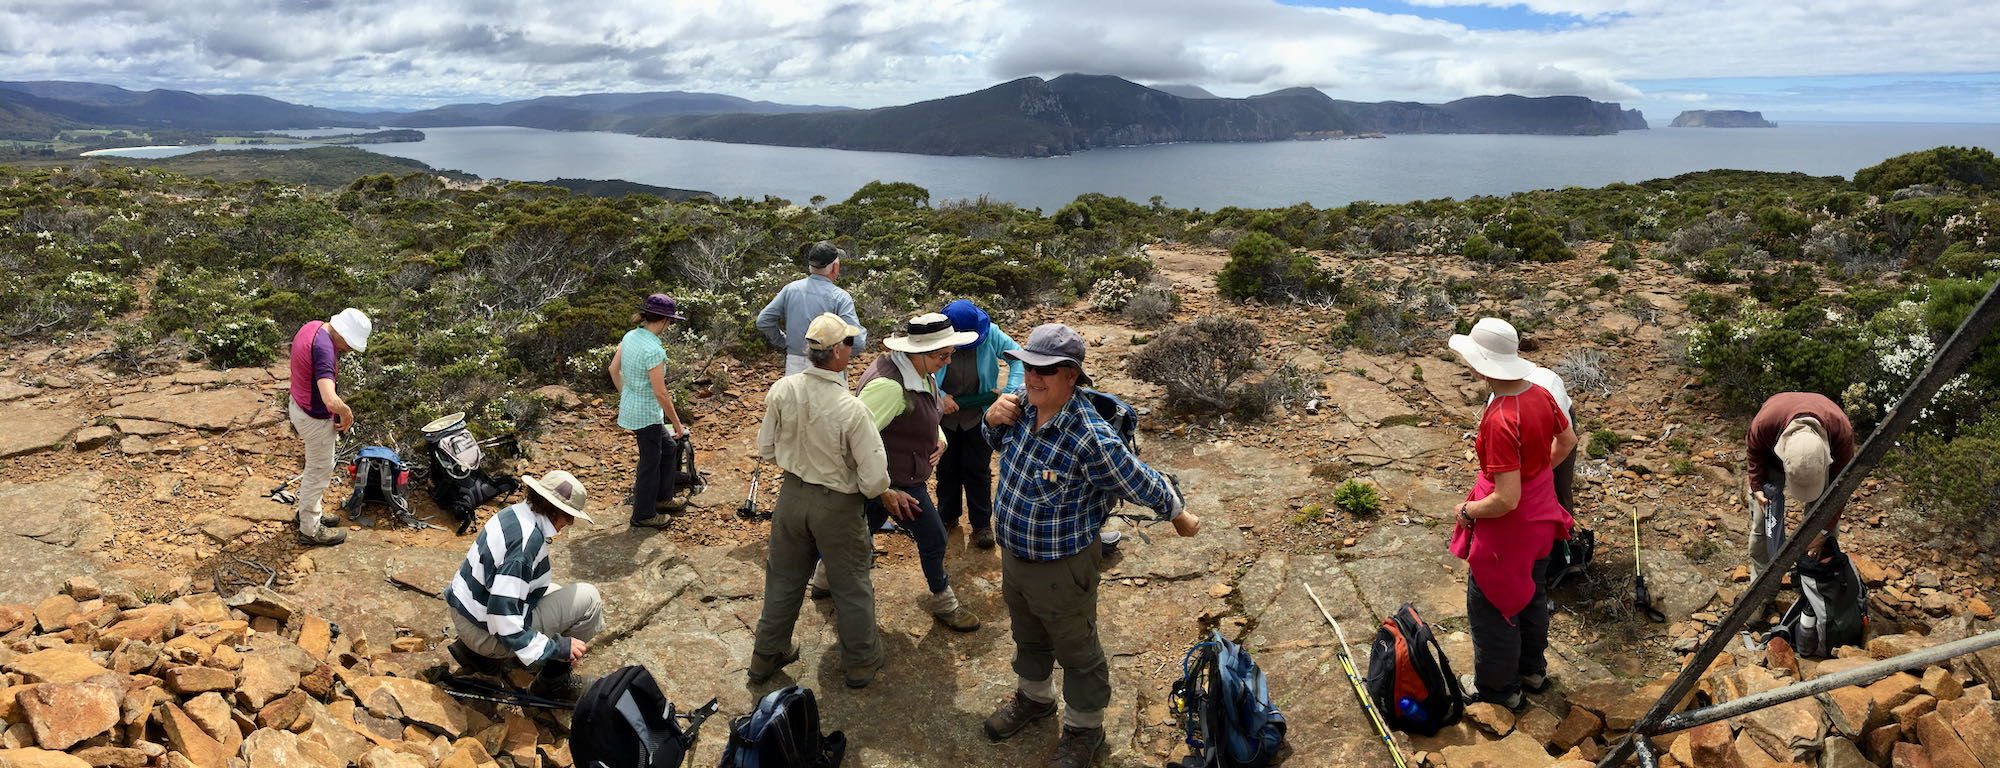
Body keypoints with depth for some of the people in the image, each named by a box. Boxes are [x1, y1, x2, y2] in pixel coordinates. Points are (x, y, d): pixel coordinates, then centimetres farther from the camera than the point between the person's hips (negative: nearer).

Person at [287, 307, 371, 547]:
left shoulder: (314, 327, -4)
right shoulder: (323, 348, -34)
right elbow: (330, 400, -44)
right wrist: (346, 412, -22)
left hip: (299, 405, 9)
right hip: (315, 419, -9)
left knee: (317, 466, 27)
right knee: (319, 472, 9)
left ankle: (308, 512, 45)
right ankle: (310, 530, 25)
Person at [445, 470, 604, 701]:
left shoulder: (514, 513, 1)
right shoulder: (528, 540, -28)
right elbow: (503, 616, -31)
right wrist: (557, 648, -25)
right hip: (486, 632, -9)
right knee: (588, 598, -8)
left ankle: (479, 655, 20)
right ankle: (554, 681, 5)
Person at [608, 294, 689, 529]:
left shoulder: (630, 336, -1)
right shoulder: (654, 350, -28)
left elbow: (614, 369, 11)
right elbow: (661, 394, -25)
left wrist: (625, 397, 25)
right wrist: (677, 423, -14)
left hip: (630, 406, 9)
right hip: (646, 415, -9)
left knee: (669, 448, 24)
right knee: (651, 462, 10)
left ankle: (662, 496, 38)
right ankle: (643, 514, 26)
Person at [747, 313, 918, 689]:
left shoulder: (782, 390, -15)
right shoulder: (852, 409, -29)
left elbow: (766, 449, 0)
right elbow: (873, 477, -21)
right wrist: (888, 496, 1)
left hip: (792, 494, 4)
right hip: (838, 504, -4)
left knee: (785, 577, 23)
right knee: (851, 585, 16)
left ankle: (767, 655, 39)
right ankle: (861, 661, 33)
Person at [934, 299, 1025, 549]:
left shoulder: (991, 334, -18)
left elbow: (1019, 358, -10)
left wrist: (1010, 390, -24)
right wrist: (939, 397, -21)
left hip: (979, 416, -1)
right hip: (945, 416, 1)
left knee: (978, 470, 6)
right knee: (946, 467, 16)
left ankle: (982, 524, 19)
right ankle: (947, 516, 35)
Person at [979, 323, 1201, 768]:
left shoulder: (1090, 439, -33)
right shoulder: (1021, 409, -10)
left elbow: (1142, 484, -19)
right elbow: (999, 443, 13)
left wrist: (1180, 518, -3)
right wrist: (992, 418, -10)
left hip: (1062, 568, -7)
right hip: (1014, 556, 7)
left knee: (1076, 650, 17)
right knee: (1028, 637, 30)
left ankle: (1085, 728, 41)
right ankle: (1034, 697, 57)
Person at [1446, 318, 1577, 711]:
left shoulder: (1500, 421, -35)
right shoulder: (1539, 394, -9)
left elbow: (1506, 499, -32)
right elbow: (1567, 440, 11)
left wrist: (1467, 510, -16)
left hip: (1508, 528, -9)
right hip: (1541, 516, 9)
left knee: (1490, 606, 14)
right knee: (1532, 594, 28)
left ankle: (1498, 687, 33)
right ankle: (1532, 668, 49)